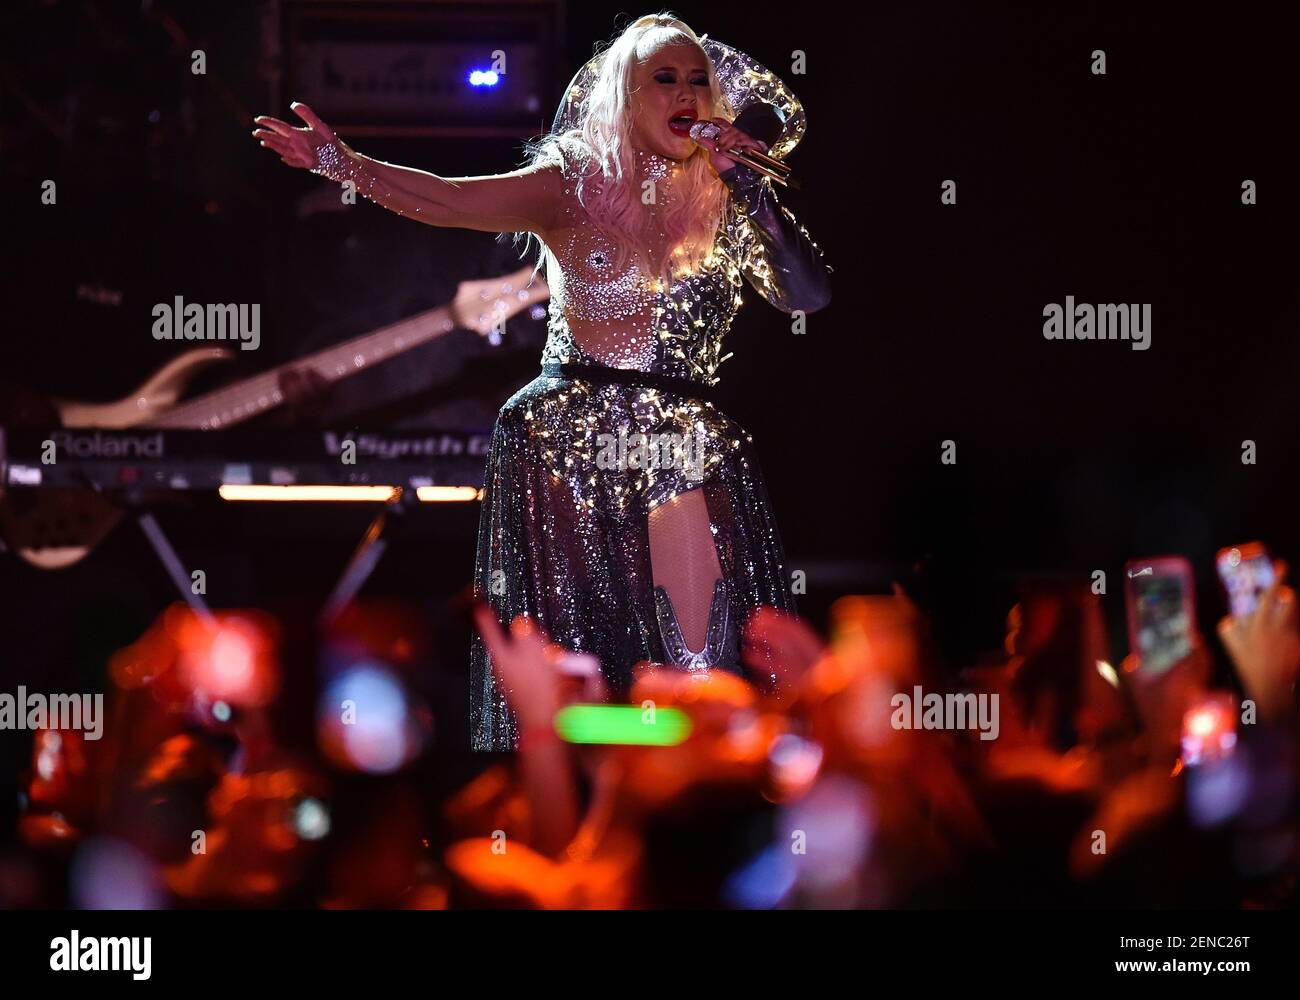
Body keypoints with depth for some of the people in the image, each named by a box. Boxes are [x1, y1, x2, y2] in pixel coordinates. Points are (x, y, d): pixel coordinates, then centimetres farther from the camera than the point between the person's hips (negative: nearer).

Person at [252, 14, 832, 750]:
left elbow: (810, 294, -1)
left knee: (699, 658, -10)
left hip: (685, 450, 2)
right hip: (570, 441, -2)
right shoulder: (575, 185, 1)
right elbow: (443, 200, -11)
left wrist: (752, 186, -5)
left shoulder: (723, 206, 8)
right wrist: (343, 163, -25)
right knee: (566, 660, 0)